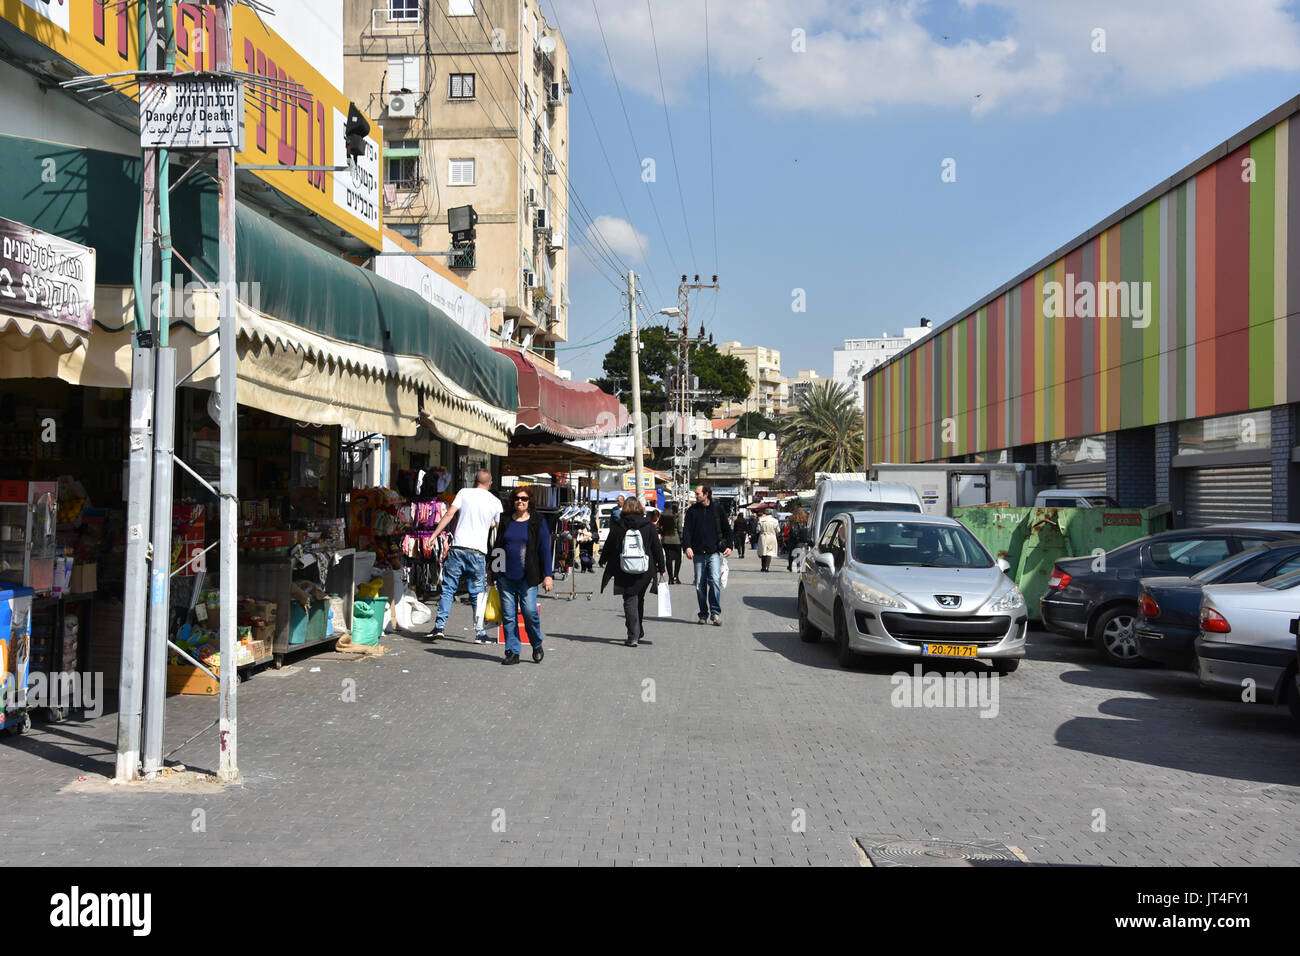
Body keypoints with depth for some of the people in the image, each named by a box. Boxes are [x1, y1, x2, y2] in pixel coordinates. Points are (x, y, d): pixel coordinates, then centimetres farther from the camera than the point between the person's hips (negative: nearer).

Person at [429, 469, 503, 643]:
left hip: (458, 547, 0)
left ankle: (439, 627, 0)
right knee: (478, 593, 8)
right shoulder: (495, 502, 8)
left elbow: (449, 514, -4)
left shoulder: (464, 492, 5)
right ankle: (480, 633, 7)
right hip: (478, 552, 0)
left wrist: (434, 534, -2)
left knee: (448, 589, 6)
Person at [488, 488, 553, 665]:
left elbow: (545, 549, 1)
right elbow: (497, 547, 18)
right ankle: (513, 652, 9)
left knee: (529, 611, -12)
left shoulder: (538, 521, 4)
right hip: (505, 576, 3)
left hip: (527, 577, -3)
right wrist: (493, 572, 14)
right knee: (508, 615, 1)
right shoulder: (505, 521, 12)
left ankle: (537, 646, 11)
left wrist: (547, 575, -5)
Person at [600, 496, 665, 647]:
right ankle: (639, 632, 28)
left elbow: (608, 546, 7)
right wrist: (661, 568, 10)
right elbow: (657, 547, 2)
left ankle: (633, 636, -8)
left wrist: (602, 561, 25)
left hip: (624, 571, -2)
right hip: (645, 571, 2)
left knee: (630, 601, 1)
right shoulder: (648, 525, -1)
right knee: (639, 599, 19)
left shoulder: (617, 526, -3)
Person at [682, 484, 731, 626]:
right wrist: (687, 546, -12)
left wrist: (728, 546, 2)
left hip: (714, 552, -2)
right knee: (700, 585, 4)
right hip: (698, 554, 2)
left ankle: (715, 613, -10)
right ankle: (704, 615, 12)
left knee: (715, 581, -16)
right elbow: (686, 530, 3)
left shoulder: (717, 510, 7)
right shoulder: (692, 511, 9)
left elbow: (725, 529, 13)